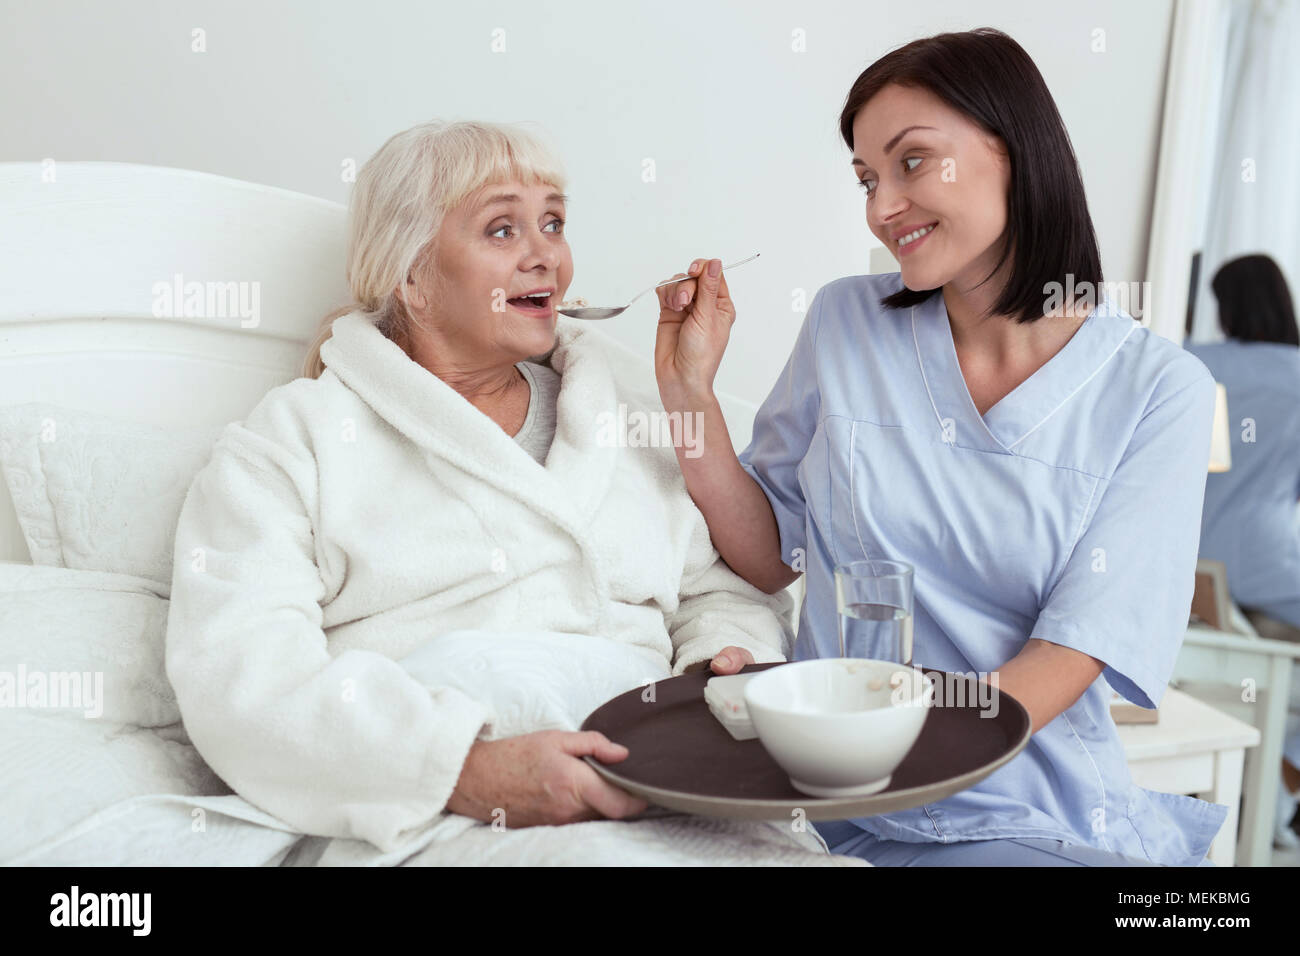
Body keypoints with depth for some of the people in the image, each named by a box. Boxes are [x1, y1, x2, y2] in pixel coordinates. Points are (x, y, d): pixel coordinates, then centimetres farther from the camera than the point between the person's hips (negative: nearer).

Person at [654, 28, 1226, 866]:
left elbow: (1076, 646, -9)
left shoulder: (1158, 388, -3)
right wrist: (690, 391, -6)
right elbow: (770, 560, 6)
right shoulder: (846, 322, 3)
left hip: (1040, 819, -1)